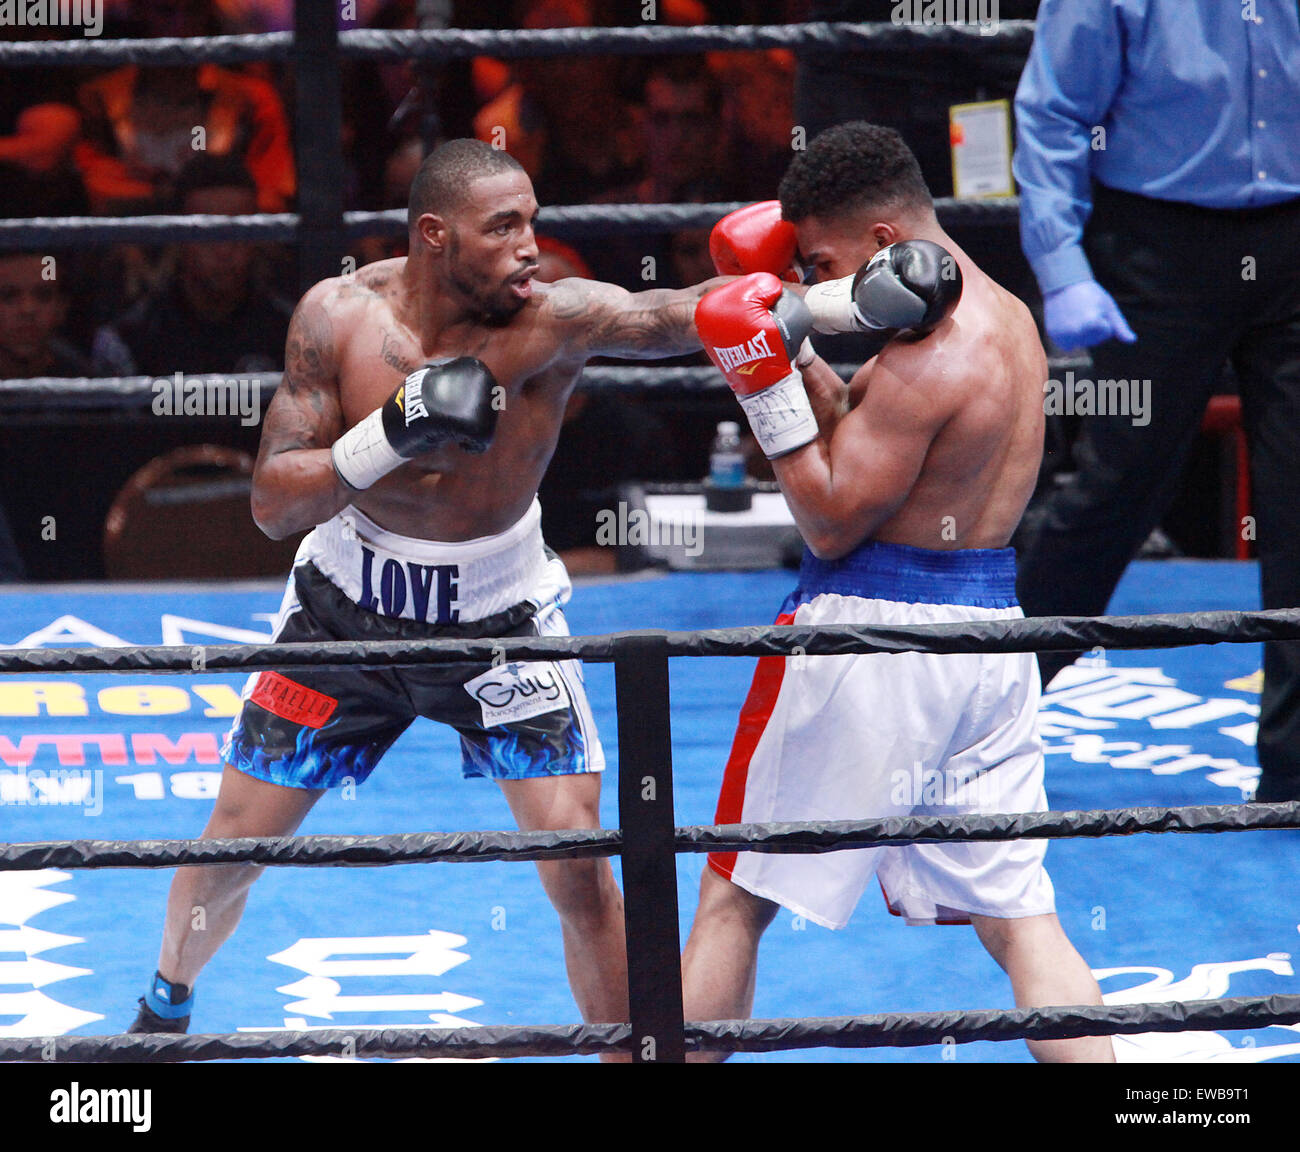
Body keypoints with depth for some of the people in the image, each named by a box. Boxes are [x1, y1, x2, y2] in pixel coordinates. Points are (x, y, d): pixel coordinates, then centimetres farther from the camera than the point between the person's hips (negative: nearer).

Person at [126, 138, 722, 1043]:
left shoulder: (553, 319, -24)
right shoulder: (341, 316, -19)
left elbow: (682, 315, -41)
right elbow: (273, 506, -20)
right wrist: (393, 432, -34)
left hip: (501, 624, -1)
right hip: (348, 610, 1)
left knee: (577, 863, -12)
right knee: (232, 850, 11)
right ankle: (170, 997, 41)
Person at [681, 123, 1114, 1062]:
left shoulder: (926, 357, -18)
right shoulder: (1007, 318, 10)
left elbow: (831, 520, -15)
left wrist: (768, 385, -15)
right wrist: (792, 334, 4)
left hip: (868, 632, -8)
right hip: (989, 630, 8)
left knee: (735, 896, 6)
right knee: (1018, 912, 7)